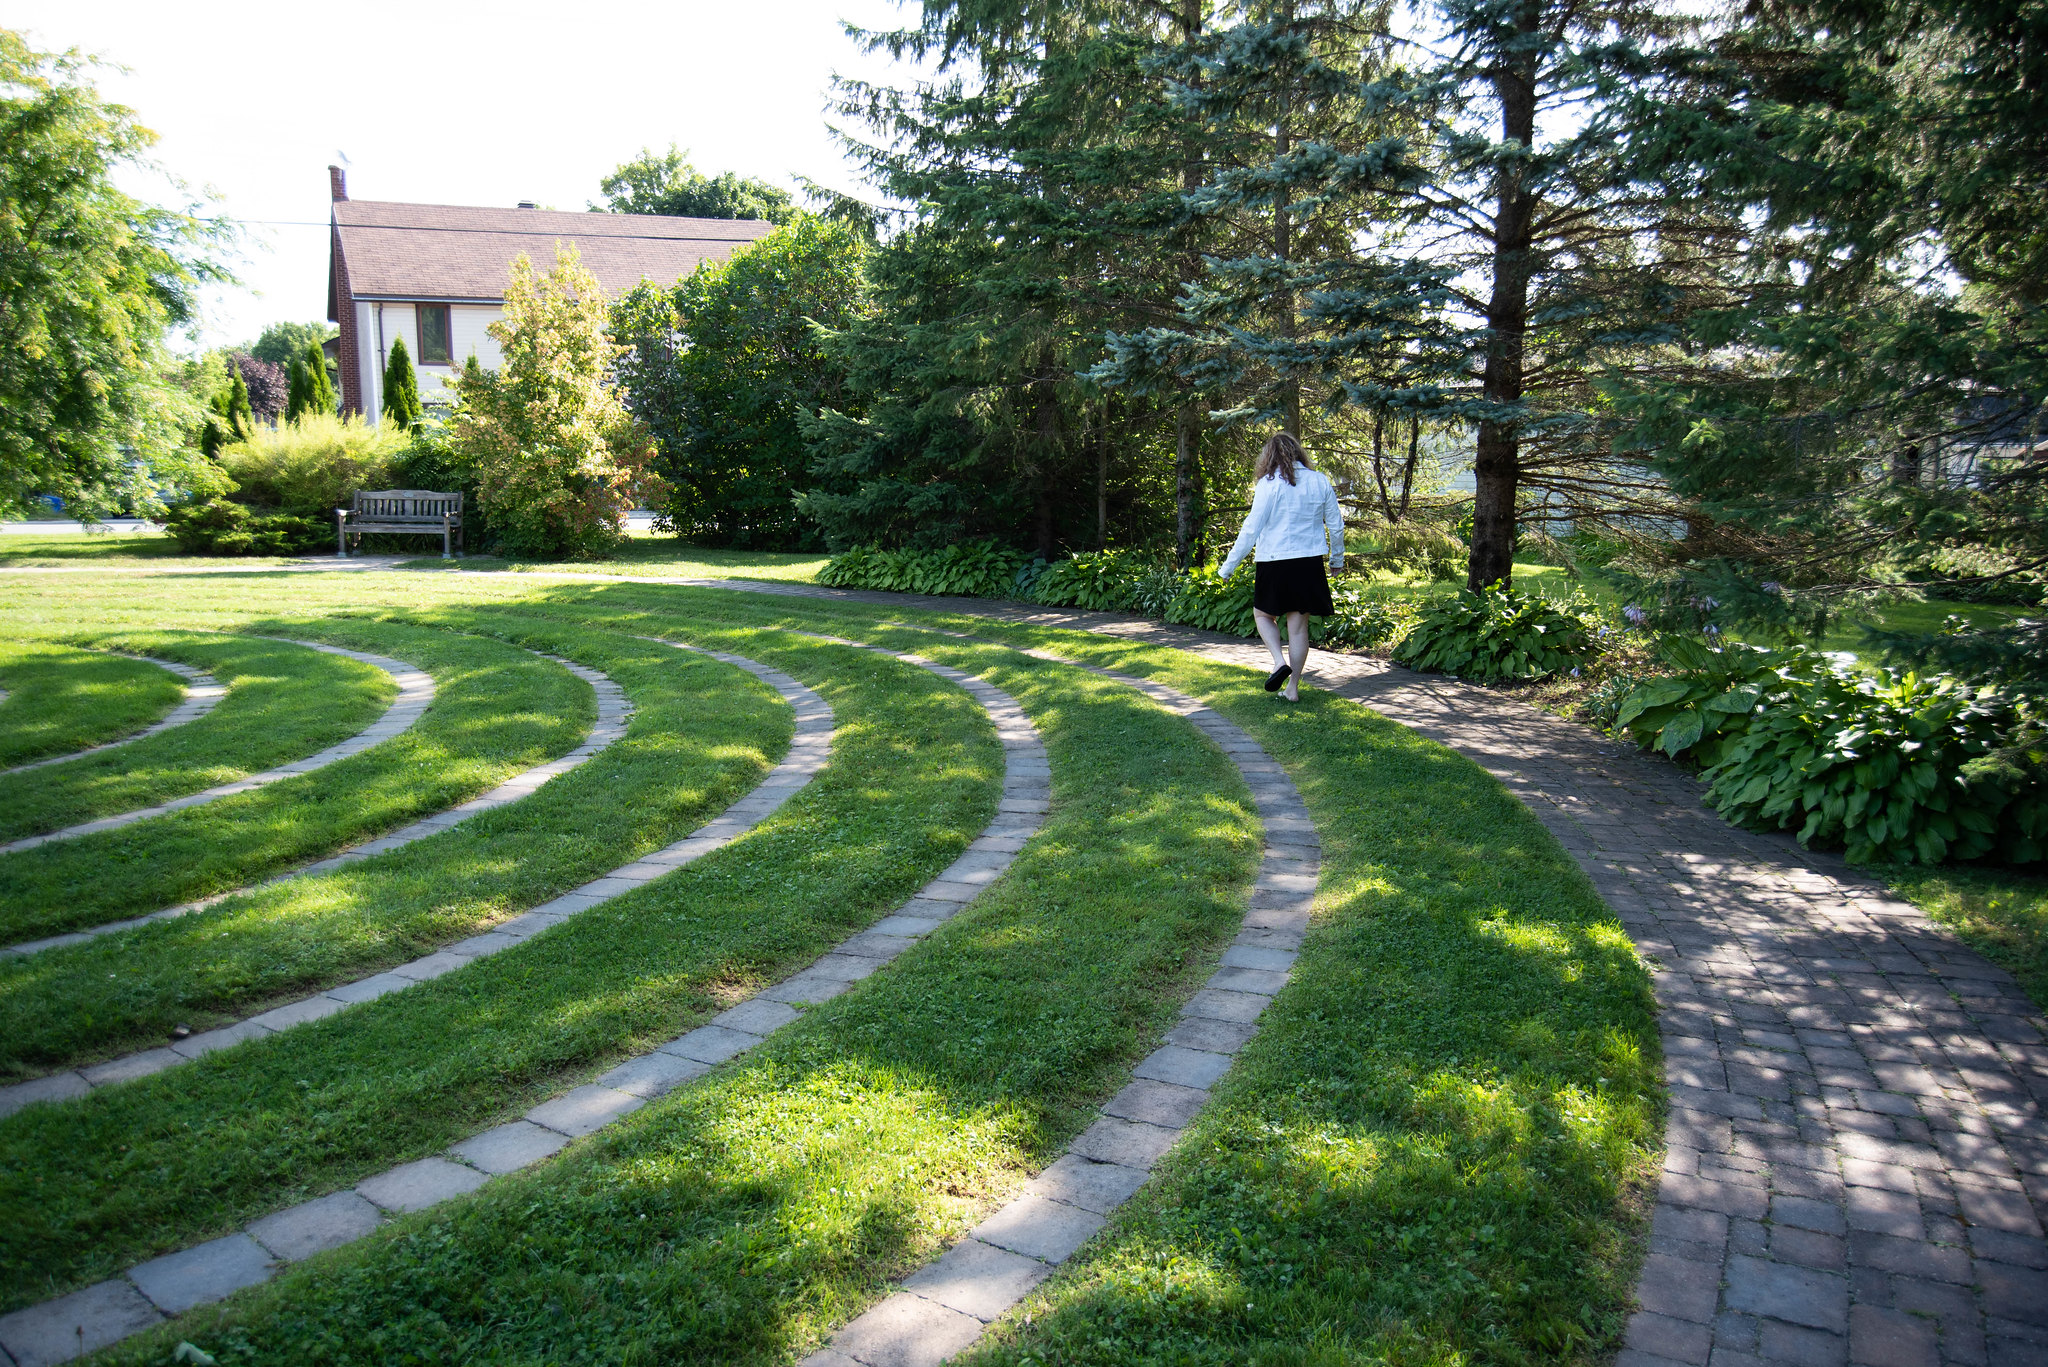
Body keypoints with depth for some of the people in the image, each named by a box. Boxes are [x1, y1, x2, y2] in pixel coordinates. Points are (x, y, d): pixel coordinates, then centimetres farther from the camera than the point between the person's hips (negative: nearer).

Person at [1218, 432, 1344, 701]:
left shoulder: (1269, 484, -10)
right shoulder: (1319, 481, 3)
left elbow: (1252, 529, -12)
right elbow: (1336, 525, 9)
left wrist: (1229, 565, -4)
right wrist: (1337, 558, 25)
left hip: (1275, 563, -4)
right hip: (1309, 565, 4)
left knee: (1263, 614, 18)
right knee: (1298, 624, 10)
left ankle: (1279, 661, -4)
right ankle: (1293, 688, 13)